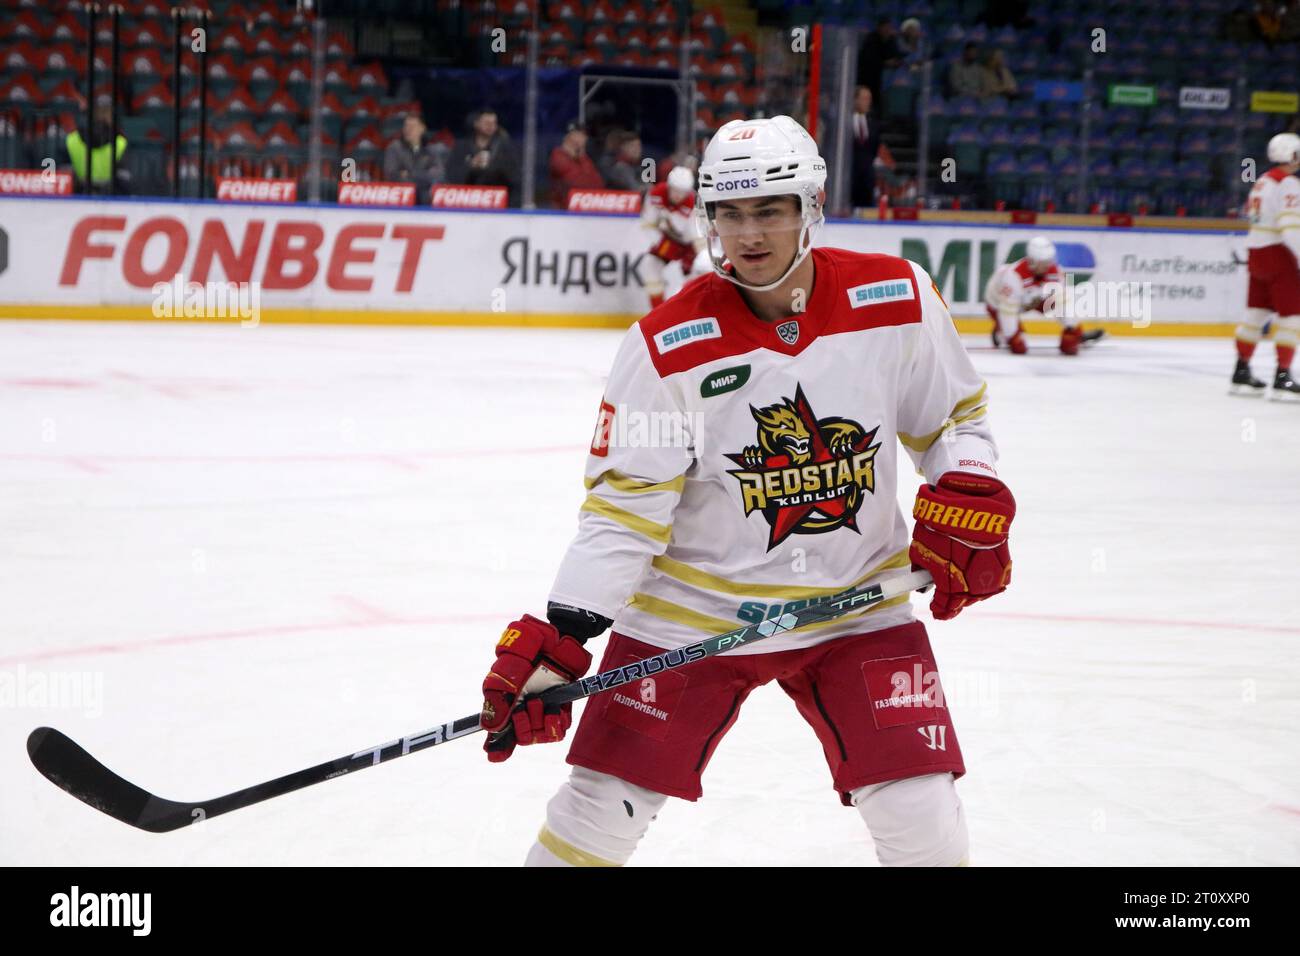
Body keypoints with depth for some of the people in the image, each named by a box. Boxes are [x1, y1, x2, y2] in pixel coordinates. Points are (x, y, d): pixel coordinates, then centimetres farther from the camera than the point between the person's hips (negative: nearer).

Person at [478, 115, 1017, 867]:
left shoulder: (898, 300, -8)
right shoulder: (670, 346, -14)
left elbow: (954, 417, 7)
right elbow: (623, 507, -13)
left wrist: (970, 503, -12)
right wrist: (557, 636, -21)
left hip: (857, 604, 1)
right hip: (693, 613, -1)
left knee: (924, 822, -4)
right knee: (600, 810, -1)